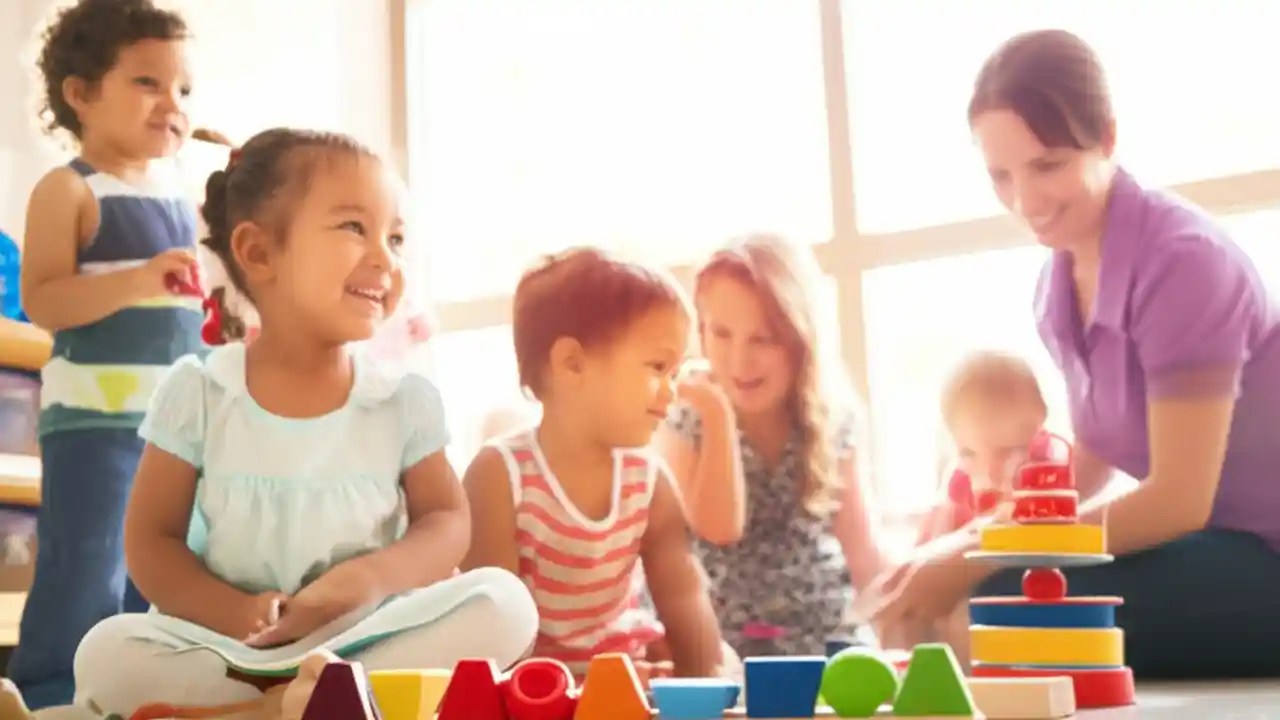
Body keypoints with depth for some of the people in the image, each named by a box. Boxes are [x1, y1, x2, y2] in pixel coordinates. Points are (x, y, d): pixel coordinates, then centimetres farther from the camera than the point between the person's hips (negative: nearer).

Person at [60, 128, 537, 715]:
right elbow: (150, 539, 0)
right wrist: (231, 613, -20)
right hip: (235, 646, -1)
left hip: (370, 641, 1)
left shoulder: (406, 400, 2)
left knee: (504, 604, -24)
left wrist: (371, 577, -20)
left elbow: (447, 522, 2)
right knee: (107, 654, -30)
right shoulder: (198, 391, -1)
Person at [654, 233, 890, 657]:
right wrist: (720, 417, -18)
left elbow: (863, 548, 4)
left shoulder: (832, 416, 0)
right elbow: (719, 527, -15)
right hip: (726, 645, -2)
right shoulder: (683, 419, -6)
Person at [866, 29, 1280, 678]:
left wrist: (976, 561, -22)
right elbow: (1093, 458, 13)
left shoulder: (1181, 259, -22)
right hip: (1217, 541, 8)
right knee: (930, 615, 2)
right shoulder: (1057, 285, 1)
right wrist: (970, 542, -2)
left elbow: (1180, 498, -23)